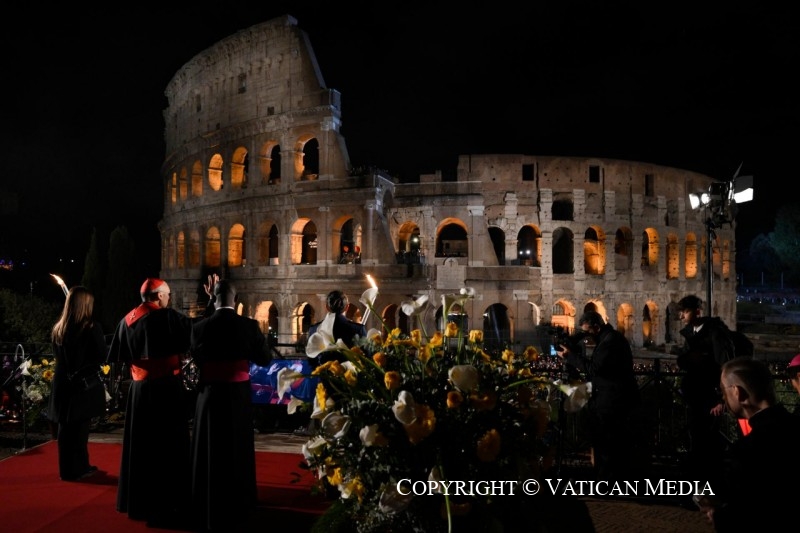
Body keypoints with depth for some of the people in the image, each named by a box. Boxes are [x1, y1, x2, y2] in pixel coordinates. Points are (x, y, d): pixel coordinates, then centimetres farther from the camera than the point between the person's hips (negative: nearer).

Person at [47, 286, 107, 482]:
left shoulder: (57, 329, 4)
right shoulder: (92, 327, -14)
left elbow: (57, 356, 15)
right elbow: (102, 357, -8)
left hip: (63, 384, 5)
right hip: (85, 384, -5)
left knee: (66, 428, 14)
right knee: (79, 428, 5)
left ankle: (67, 468, 25)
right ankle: (76, 469, 13)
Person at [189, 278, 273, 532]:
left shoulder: (200, 327, -9)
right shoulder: (249, 325, -12)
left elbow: (196, 358, 5)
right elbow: (265, 359, -3)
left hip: (210, 395, 0)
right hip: (239, 396, 0)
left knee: (211, 453, 14)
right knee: (238, 452, 15)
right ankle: (237, 510, 28)